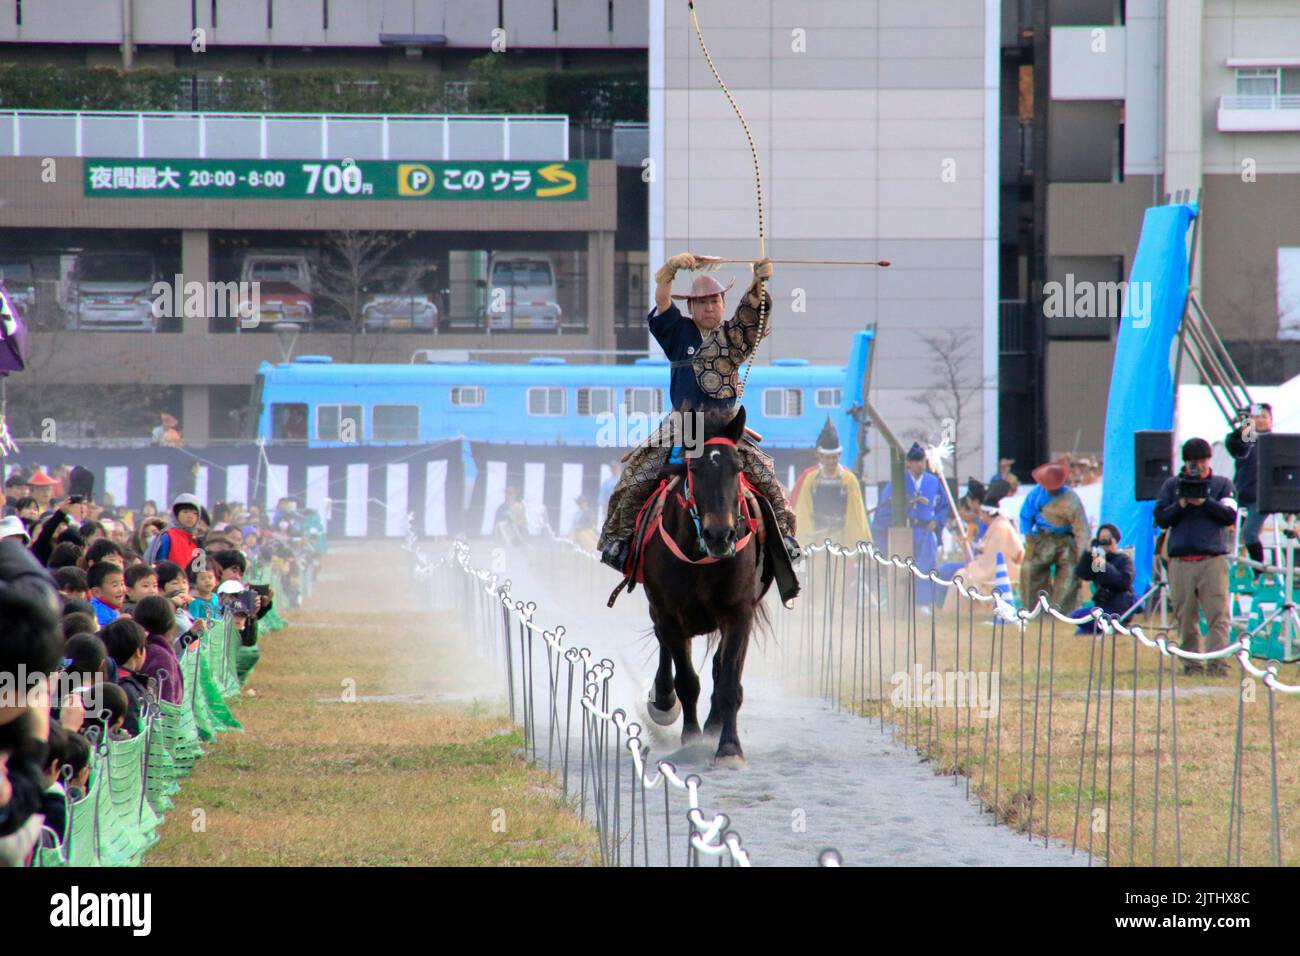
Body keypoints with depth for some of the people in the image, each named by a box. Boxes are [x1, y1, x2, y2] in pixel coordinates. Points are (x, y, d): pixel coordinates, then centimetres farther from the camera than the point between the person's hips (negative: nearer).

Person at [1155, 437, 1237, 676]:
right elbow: (1161, 519, 9)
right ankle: (1191, 663, 6)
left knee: (1218, 614, -12)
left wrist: (1204, 502, -11)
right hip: (1180, 561, 2)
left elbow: (1230, 516, 0)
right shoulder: (1172, 485, 15)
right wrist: (1181, 505, -8)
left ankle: (1217, 661, -18)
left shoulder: (1222, 484, 12)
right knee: (1185, 616, 1)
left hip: (1213, 560, -2)